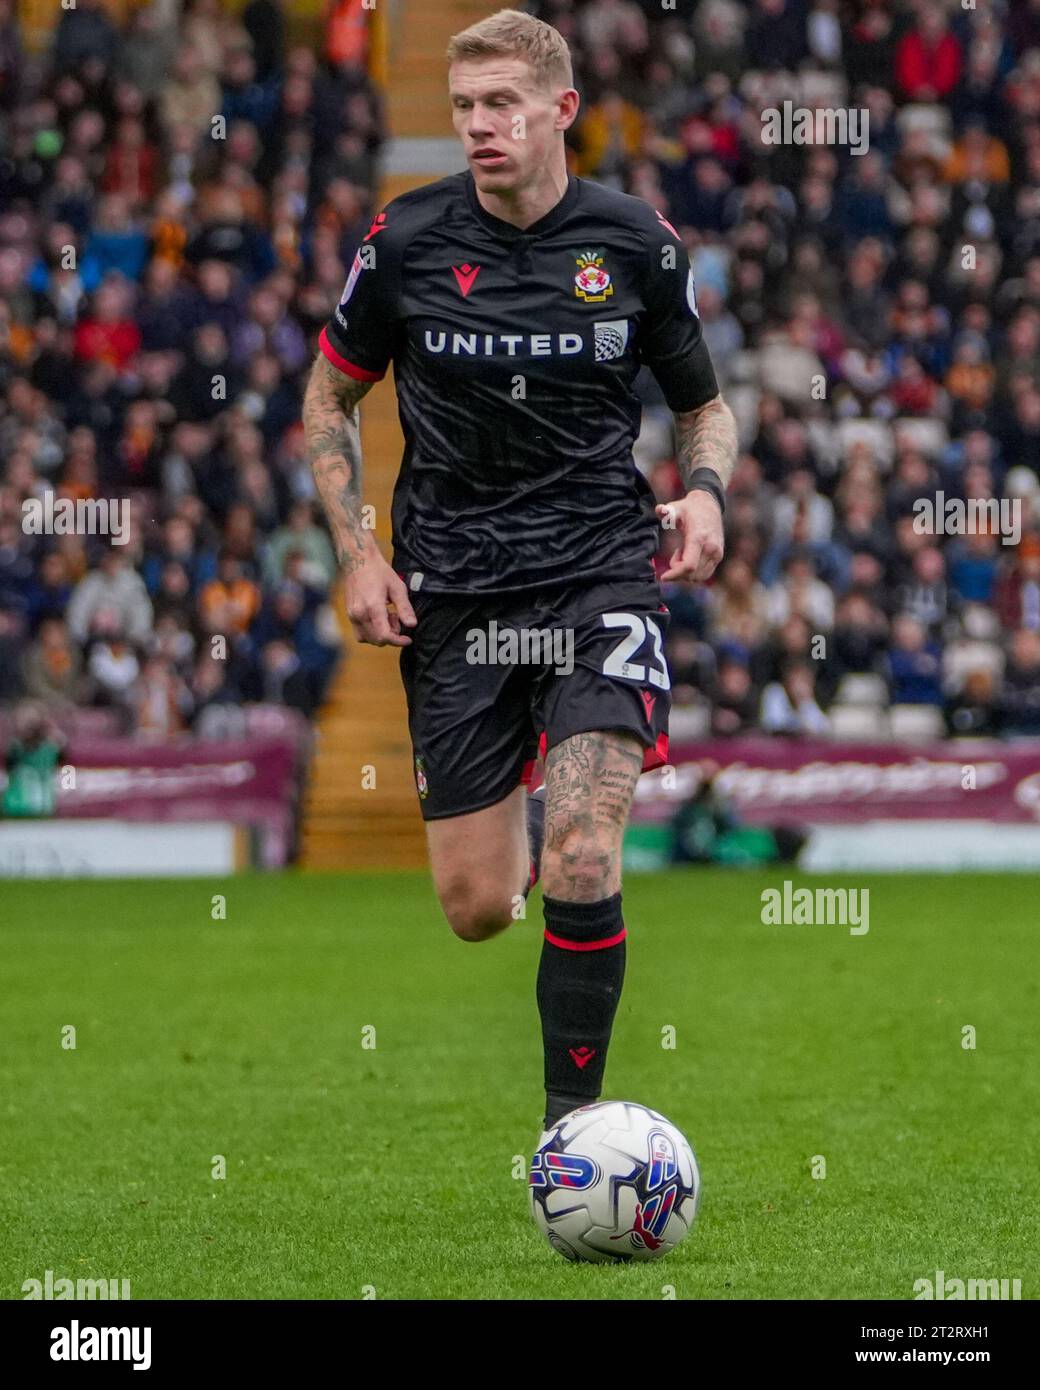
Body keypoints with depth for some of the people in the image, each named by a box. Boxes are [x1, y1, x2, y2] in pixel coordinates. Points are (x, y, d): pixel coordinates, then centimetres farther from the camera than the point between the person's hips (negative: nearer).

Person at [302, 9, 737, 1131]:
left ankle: (570, 1119, -6)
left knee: (580, 867, -20)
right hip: (450, 589, 1)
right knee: (476, 911, 2)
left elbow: (705, 404, 13)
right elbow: (329, 399, 11)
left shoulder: (636, 244, -1)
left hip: (600, 573, -1)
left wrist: (704, 492, -9)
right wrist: (356, 553, 0)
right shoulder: (407, 239, -2)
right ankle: (527, 827, 40)